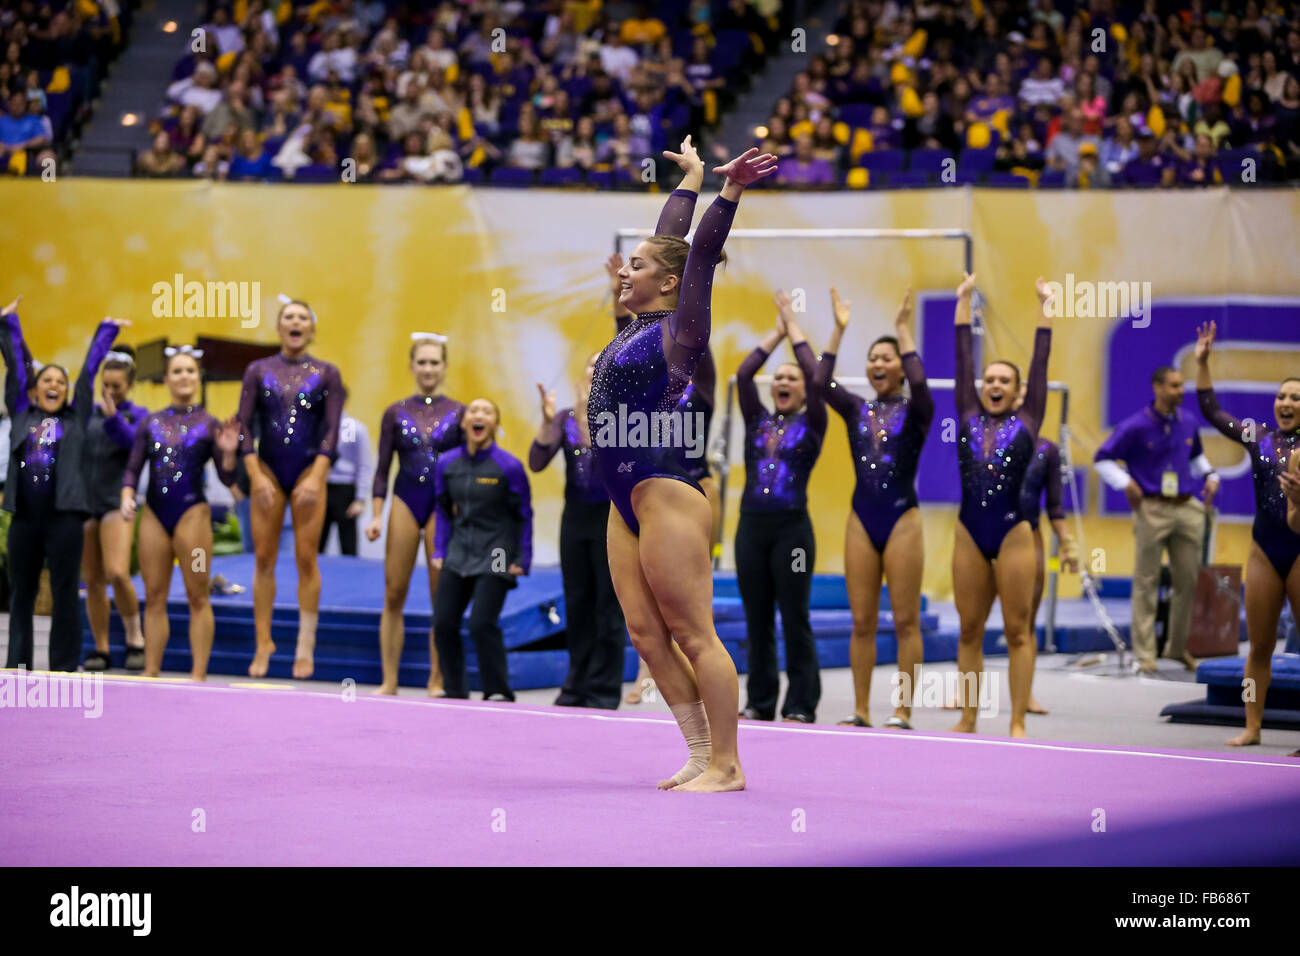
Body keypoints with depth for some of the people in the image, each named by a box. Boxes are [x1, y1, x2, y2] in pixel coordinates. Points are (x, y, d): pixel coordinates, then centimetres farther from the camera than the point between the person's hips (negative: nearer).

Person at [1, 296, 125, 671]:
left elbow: (90, 368, 16)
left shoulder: (76, 419, 11)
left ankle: (64, 668, 2)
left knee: (65, 593, 0)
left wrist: (107, 330, 22)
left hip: (64, 515, -2)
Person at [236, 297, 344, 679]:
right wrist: (256, 477, -9)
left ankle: (306, 648, 1)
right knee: (263, 558, 0)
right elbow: (244, 427, 2)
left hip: (309, 471, -1)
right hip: (267, 470, 1)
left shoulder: (326, 374, 4)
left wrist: (315, 478, -14)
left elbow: (331, 432, -2)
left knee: (306, 558, -4)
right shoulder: (259, 371, 6)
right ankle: (263, 643, 7)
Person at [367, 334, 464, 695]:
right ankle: (389, 681, 5)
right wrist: (376, 516, -2)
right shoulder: (395, 413, 6)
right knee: (394, 596, 0)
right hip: (405, 503, 1)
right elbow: (383, 469, 7)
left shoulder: (458, 413, 4)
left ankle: (437, 680, 9)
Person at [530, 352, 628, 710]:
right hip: (575, 516, 4)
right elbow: (537, 462, -4)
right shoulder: (566, 417, 6)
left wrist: (585, 417, -30)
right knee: (576, 605, 9)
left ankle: (603, 693, 4)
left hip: (611, 516, -4)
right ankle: (577, 688, 17)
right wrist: (547, 421, -17)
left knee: (608, 607, -2)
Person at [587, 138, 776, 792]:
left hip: (666, 493, -9)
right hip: (627, 499, 9)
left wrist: (731, 190, -26)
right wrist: (691, 177, 35)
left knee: (692, 632, -7)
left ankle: (726, 766, -4)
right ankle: (701, 756, 10)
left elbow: (700, 253, -16)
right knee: (646, 632, 6)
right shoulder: (642, 325, 15)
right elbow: (668, 241, 25)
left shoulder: (678, 330, -6)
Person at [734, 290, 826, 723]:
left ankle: (801, 704, 2)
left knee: (795, 620, -2)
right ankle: (760, 701, 14)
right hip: (752, 527, 4)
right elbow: (743, 374, 3)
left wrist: (795, 328, 0)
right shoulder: (757, 421, 12)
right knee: (757, 619, 7)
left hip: (791, 529, -4)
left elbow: (816, 378, -9)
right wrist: (778, 331, 8)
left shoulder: (811, 425, 3)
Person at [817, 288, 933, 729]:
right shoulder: (856, 410, 10)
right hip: (862, 520, 4)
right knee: (862, 622, 5)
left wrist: (903, 329, -18)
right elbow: (822, 383, -6)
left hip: (902, 519, -4)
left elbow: (919, 383, -21)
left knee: (906, 621, -3)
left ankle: (903, 710, 0)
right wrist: (839, 331, -8)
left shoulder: (915, 412, 0)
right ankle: (860, 710, 9)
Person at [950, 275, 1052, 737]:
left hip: (1013, 534, -3)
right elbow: (963, 358, 12)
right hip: (970, 534, 3)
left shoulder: (1026, 422, 5)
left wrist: (1045, 309, 7)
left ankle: (1018, 723, 0)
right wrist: (963, 302, 14)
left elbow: (1039, 363, 5)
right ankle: (967, 721, 12)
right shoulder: (968, 419, 10)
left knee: (1017, 631, -1)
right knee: (969, 632, 6)